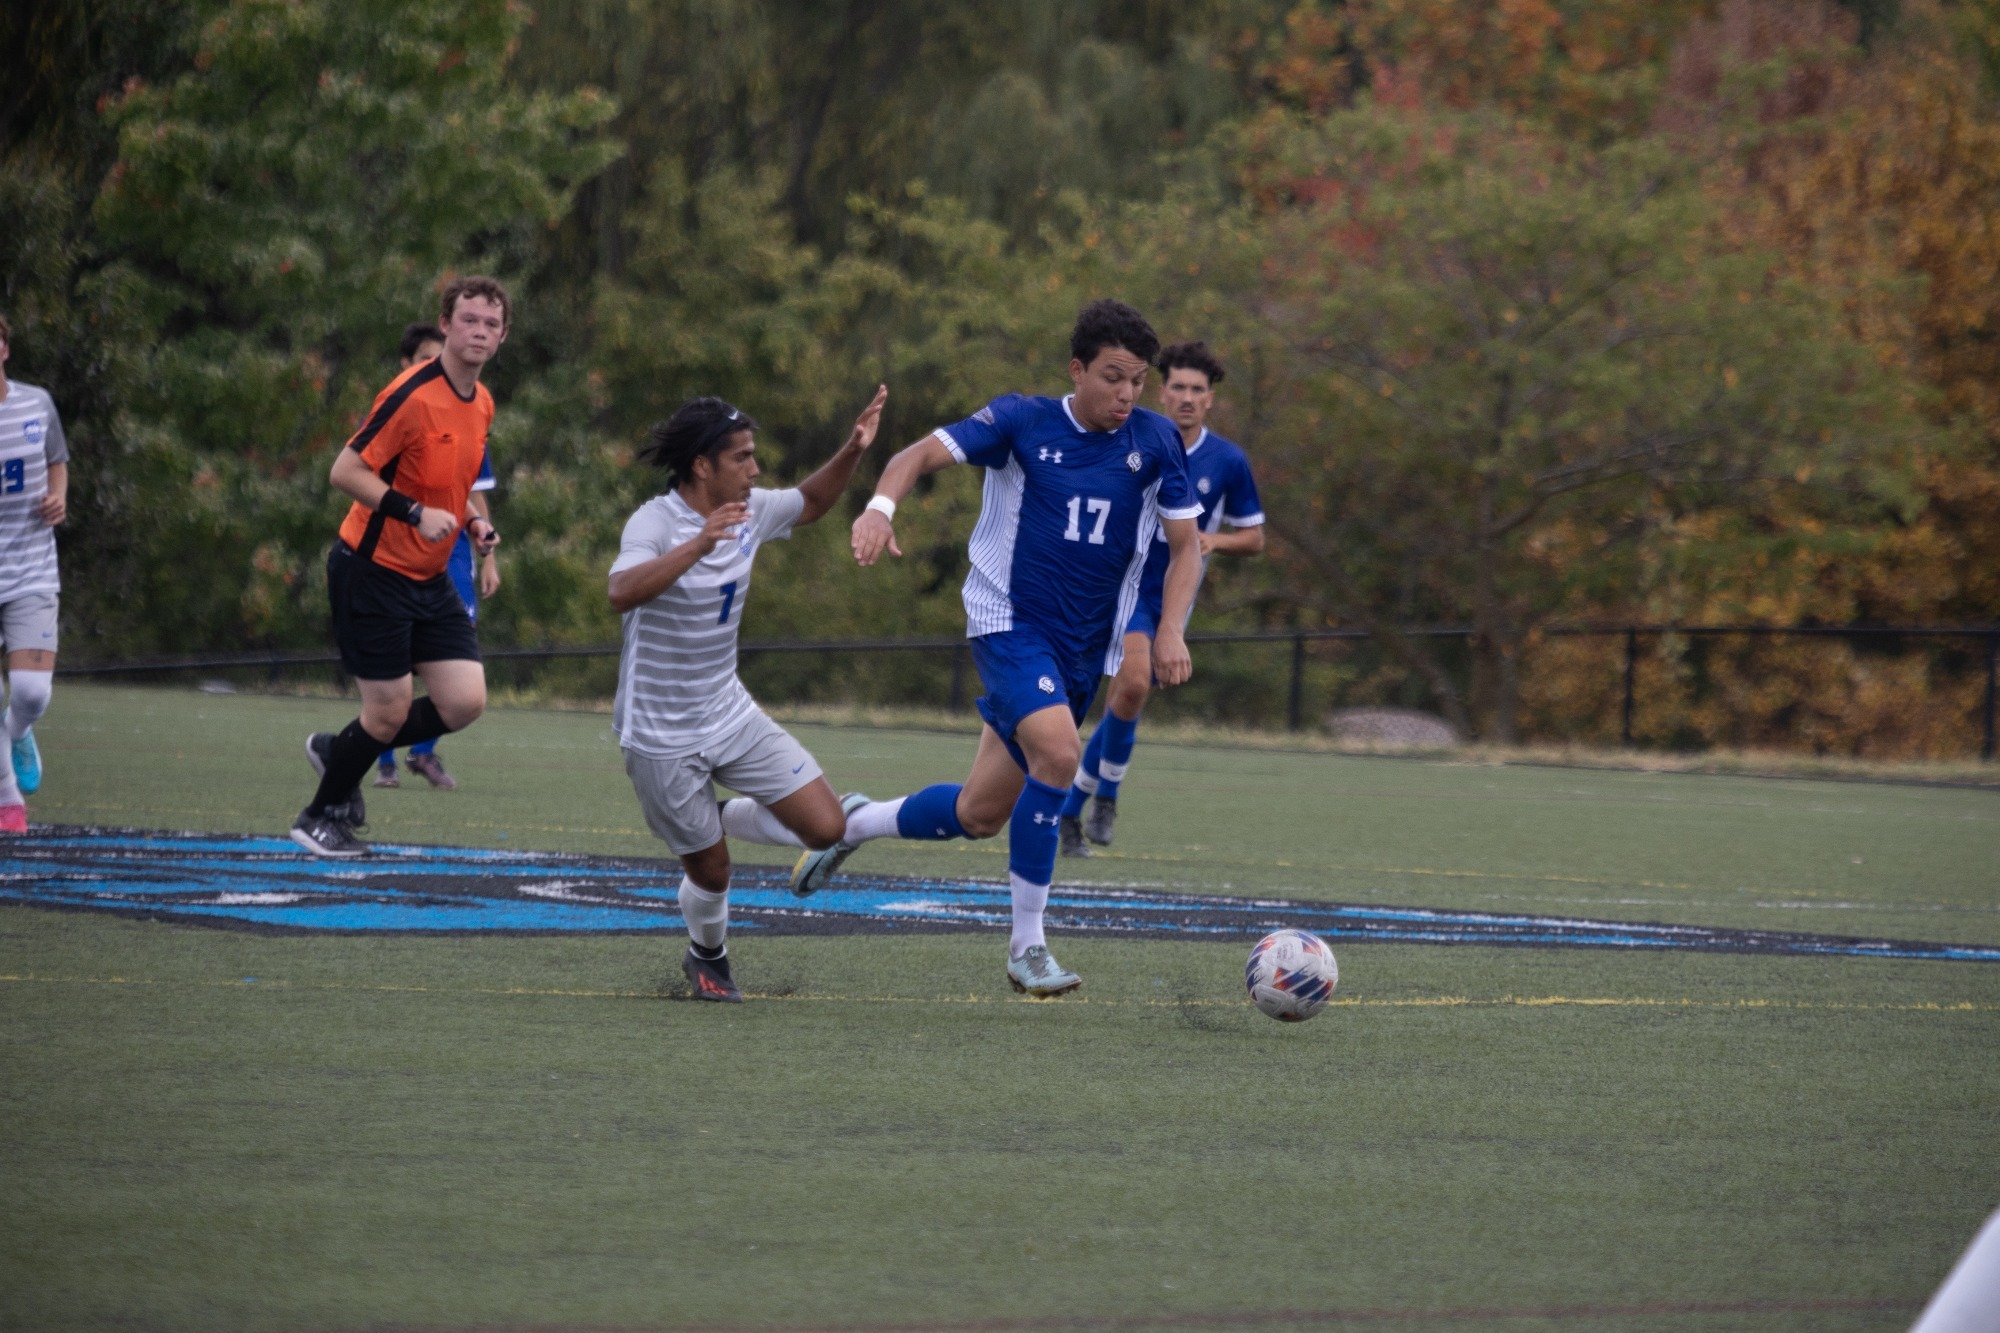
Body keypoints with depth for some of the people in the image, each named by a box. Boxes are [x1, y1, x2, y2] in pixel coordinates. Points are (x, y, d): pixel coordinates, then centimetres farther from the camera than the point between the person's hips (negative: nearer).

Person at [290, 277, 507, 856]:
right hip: (373, 570, -8)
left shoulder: (482, 404, 8)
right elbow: (346, 471, -19)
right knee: (389, 711, -4)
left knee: (465, 702, -2)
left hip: (429, 579, 8)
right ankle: (320, 817, 20)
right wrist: (416, 513, -26)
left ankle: (338, 750, 21)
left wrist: (472, 521, 4)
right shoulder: (414, 394, -19)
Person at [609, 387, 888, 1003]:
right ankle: (708, 959, 36)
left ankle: (716, 820, 22)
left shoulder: (750, 511, 0)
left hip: (730, 715, 6)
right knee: (710, 869, 3)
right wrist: (698, 544, -49)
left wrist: (851, 452, 3)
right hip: (662, 737, -6)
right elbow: (622, 593, -40)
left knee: (826, 826, -4)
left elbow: (810, 503, 21)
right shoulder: (655, 521, -21)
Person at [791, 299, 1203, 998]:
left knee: (980, 814, 9)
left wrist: (1170, 631, -9)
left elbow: (1184, 548, 7)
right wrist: (881, 506, -33)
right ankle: (1027, 946, -19)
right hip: (1009, 623, -5)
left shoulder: (1155, 440, 1)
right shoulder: (1023, 422, -7)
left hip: (1081, 651, 5)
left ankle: (853, 824, 38)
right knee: (1058, 751, -30)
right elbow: (923, 454, -12)